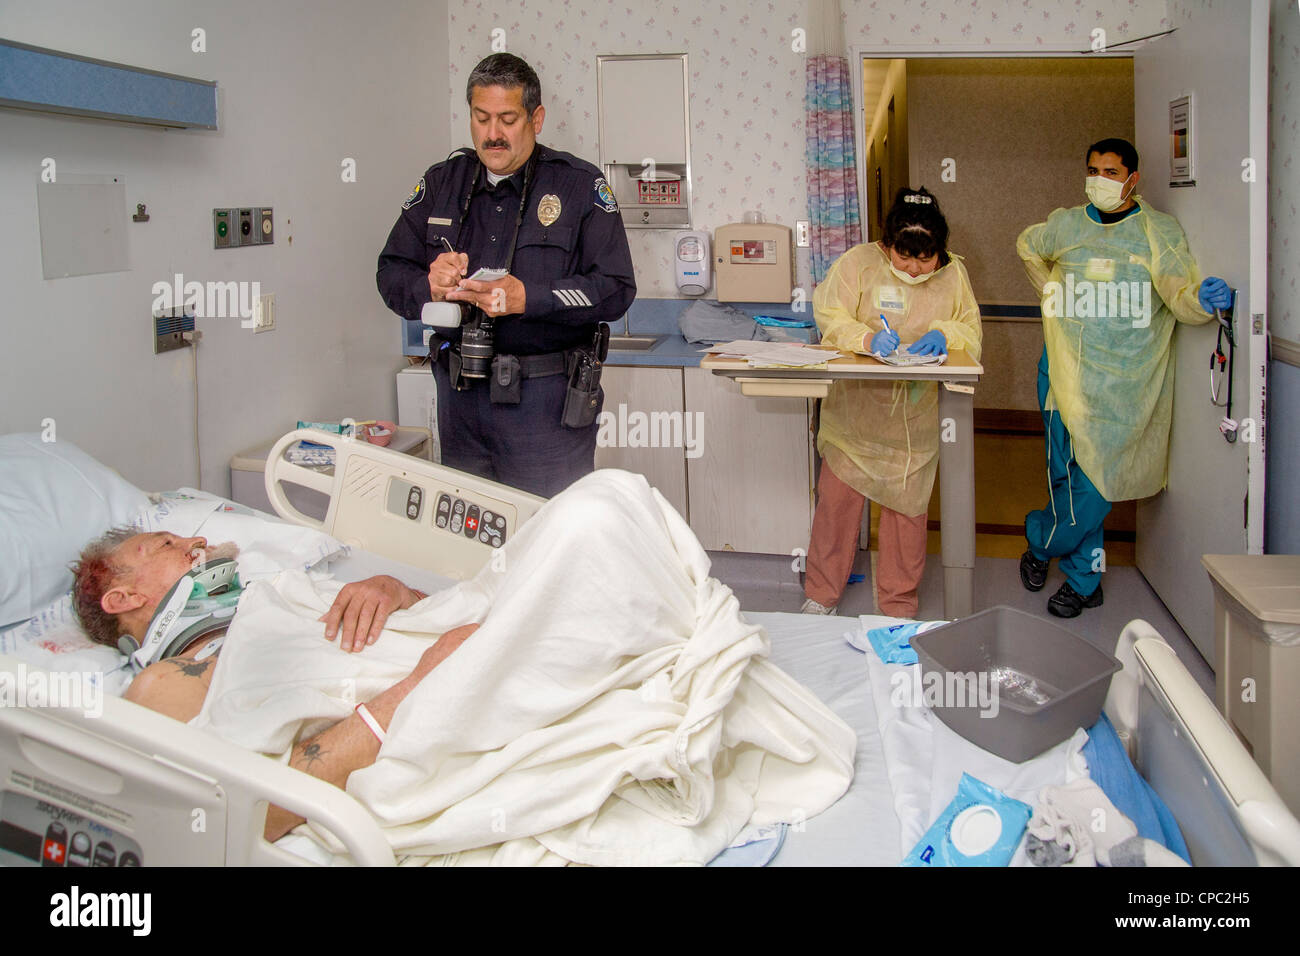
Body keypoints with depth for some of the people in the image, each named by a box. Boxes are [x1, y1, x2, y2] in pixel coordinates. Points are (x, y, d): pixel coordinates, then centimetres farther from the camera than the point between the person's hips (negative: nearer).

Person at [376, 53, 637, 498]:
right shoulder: (441, 182, 11)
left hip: (546, 398, -4)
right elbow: (391, 273, 11)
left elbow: (616, 289, -9)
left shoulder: (580, 185, -1)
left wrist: (528, 298, -21)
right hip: (459, 392, 4)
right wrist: (427, 287, -12)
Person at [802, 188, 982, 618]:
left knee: (908, 506, 7)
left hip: (916, 417, 2)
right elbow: (829, 315, -9)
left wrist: (945, 333, -14)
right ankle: (821, 594, 20)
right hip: (854, 410, -2)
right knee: (838, 498, 2)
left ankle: (899, 606, 23)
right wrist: (867, 338, -27)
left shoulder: (953, 274, 2)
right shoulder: (858, 263, -6)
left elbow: (972, 328, 8)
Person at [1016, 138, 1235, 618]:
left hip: (1128, 379, -1)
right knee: (1073, 473, 0)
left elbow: (1181, 297, -9)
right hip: (1069, 372, 1)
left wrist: (1203, 298, -32)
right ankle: (1085, 577, 18)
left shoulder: (1161, 232, 0)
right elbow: (1027, 247, 29)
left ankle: (1040, 539, 22)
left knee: (1097, 476, -3)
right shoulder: (1063, 226, 7)